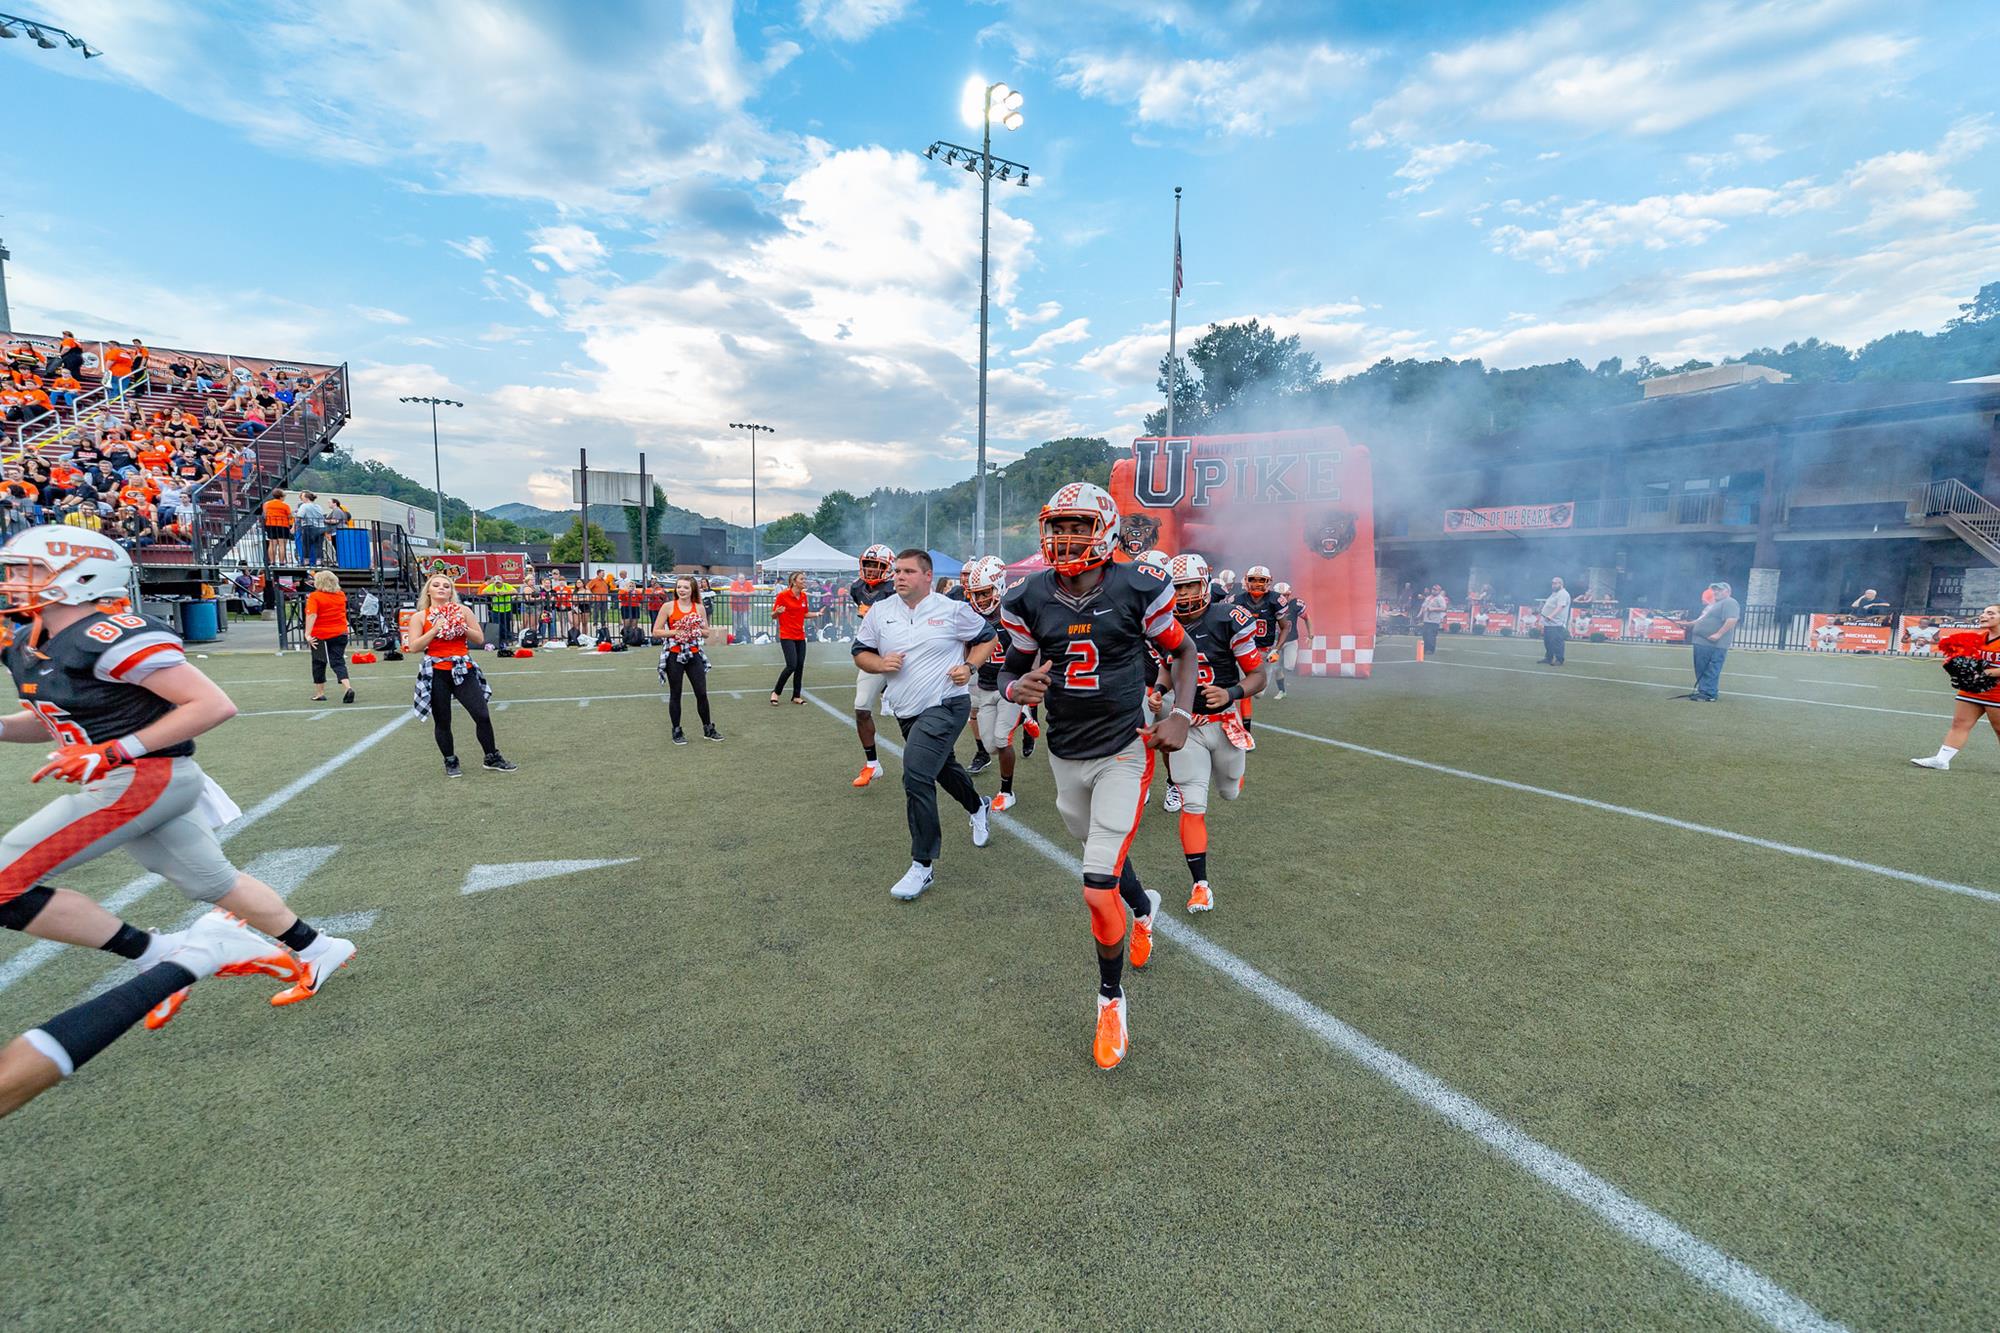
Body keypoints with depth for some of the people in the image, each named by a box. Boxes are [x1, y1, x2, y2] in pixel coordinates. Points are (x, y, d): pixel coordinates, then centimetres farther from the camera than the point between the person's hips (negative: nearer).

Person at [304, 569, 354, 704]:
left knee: (319, 663, 12)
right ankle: (347, 687, -21)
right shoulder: (341, 595, 5)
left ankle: (320, 693, 21)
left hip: (320, 636, -3)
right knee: (338, 662, 2)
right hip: (340, 633, 3)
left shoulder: (314, 596, -10)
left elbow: (312, 615, -21)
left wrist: (308, 633, -24)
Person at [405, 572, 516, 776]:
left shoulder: (462, 611, 7)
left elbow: (480, 639, 6)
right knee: (442, 721, 6)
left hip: (463, 670, 1)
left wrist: (462, 627, -9)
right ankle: (450, 763, 22)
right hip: (436, 674, -1)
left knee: (483, 715, -2)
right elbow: (413, 647, -6)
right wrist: (436, 629, -13)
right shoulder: (420, 617, 3)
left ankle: (491, 758, 13)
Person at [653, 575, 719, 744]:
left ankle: (708, 729, 18)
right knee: (675, 695, 6)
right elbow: (656, 632, -4)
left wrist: (697, 631, -10)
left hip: (694, 654, 2)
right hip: (674, 655, -2)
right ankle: (677, 731, 18)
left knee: (702, 693, 4)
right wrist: (675, 632, -17)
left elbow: (707, 633, 10)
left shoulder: (699, 608, 4)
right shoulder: (668, 606, -3)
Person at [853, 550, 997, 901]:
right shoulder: (880, 612, 2)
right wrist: (880, 663, -12)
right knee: (943, 767, 24)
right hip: (906, 711, 6)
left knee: (916, 777, -18)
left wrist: (969, 666, -11)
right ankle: (976, 806, 56)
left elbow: (989, 638, 5)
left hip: (944, 706, -6)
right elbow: (860, 653, 9)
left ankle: (922, 866, -6)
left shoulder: (953, 610, -8)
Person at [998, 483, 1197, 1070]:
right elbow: (1012, 669, 6)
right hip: (1065, 752, 4)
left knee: (1097, 888, -9)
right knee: (1102, 849, 24)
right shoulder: (1027, 599, -6)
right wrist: (1017, 690, -18)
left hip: (1124, 750, -4)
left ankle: (1111, 998, 18)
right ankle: (1144, 905, 60)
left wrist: (1181, 715, -11)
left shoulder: (1138, 589, -13)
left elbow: (1181, 650, 2)